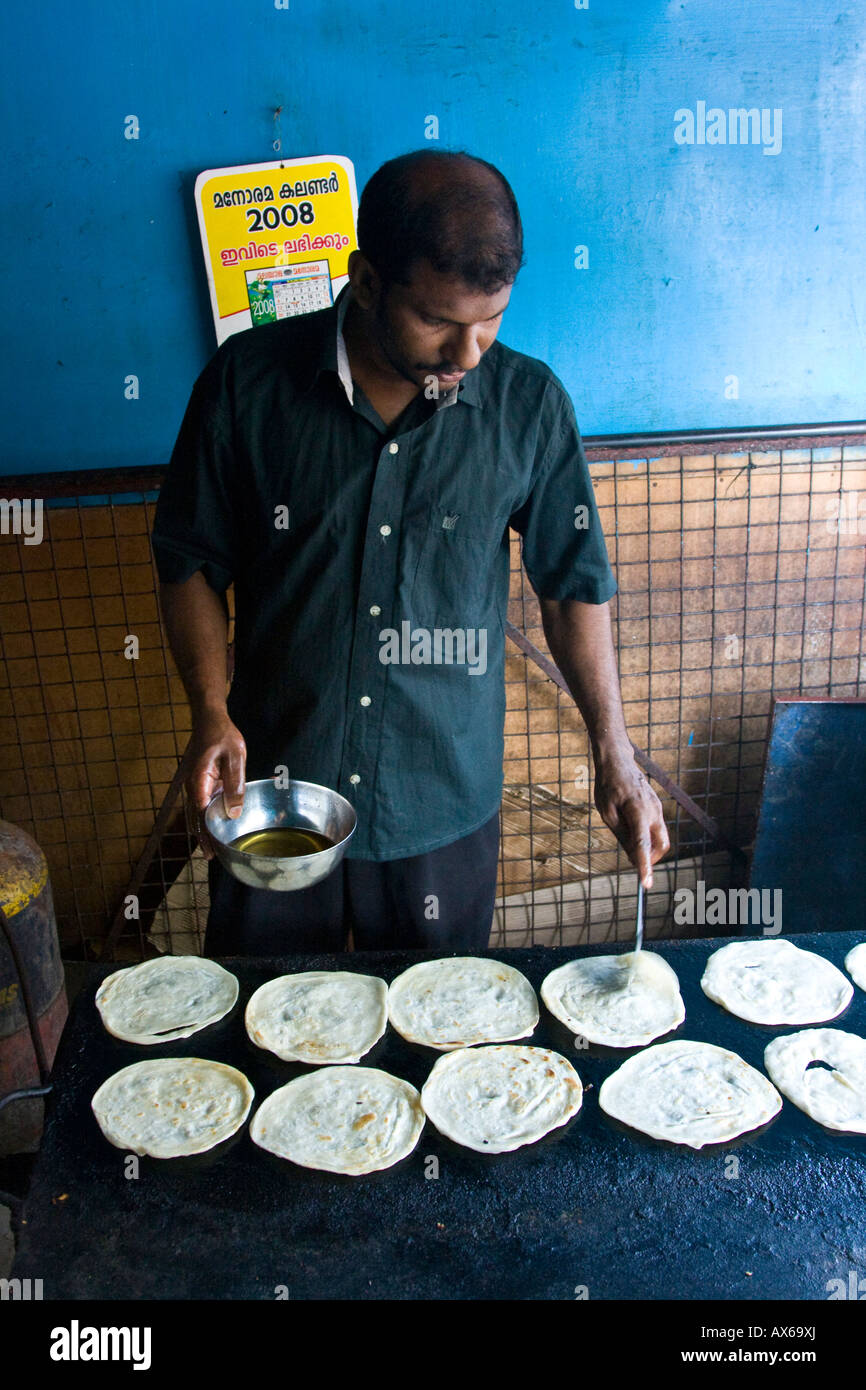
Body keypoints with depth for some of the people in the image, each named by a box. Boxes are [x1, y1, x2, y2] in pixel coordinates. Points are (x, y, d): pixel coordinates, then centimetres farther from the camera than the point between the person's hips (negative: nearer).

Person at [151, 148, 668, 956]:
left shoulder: (529, 405, -8)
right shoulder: (249, 381, -10)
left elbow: (574, 583, 1)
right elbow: (191, 561, 0)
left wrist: (614, 756, -2)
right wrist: (211, 712, -13)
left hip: (443, 810, 1)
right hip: (271, 796, 0)